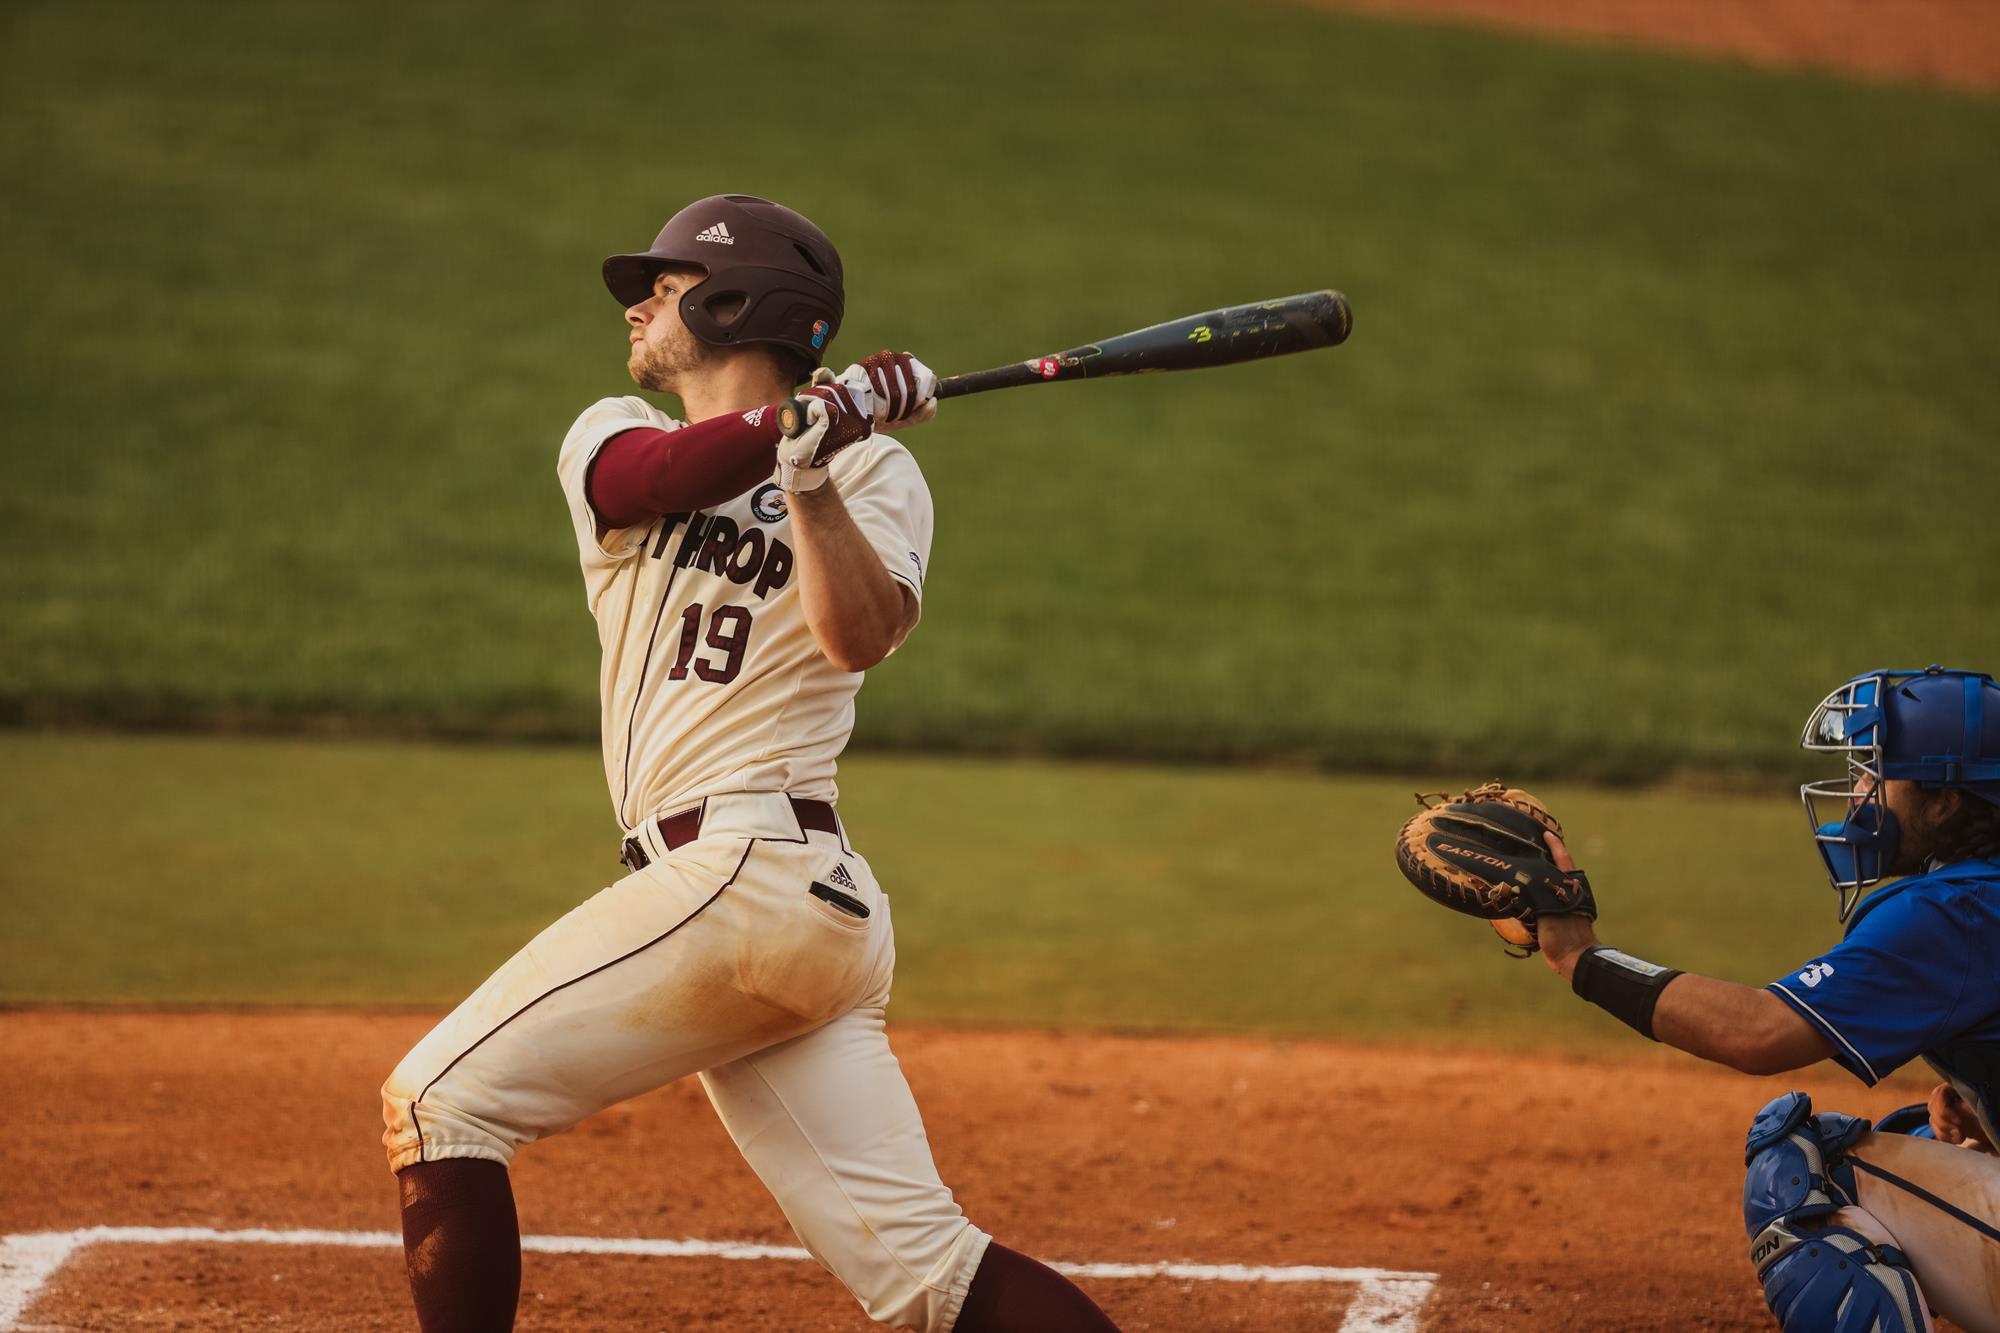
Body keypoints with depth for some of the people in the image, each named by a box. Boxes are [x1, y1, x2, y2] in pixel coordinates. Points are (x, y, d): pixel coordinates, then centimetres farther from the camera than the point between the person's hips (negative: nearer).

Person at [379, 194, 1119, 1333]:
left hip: (736, 876, -6)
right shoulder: (613, 436, 21)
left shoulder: (874, 473, 6)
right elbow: (647, 480, -4)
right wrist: (806, 418, -17)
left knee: (434, 1104, -9)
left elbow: (859, 633, -13)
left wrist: (814, 471, -23)